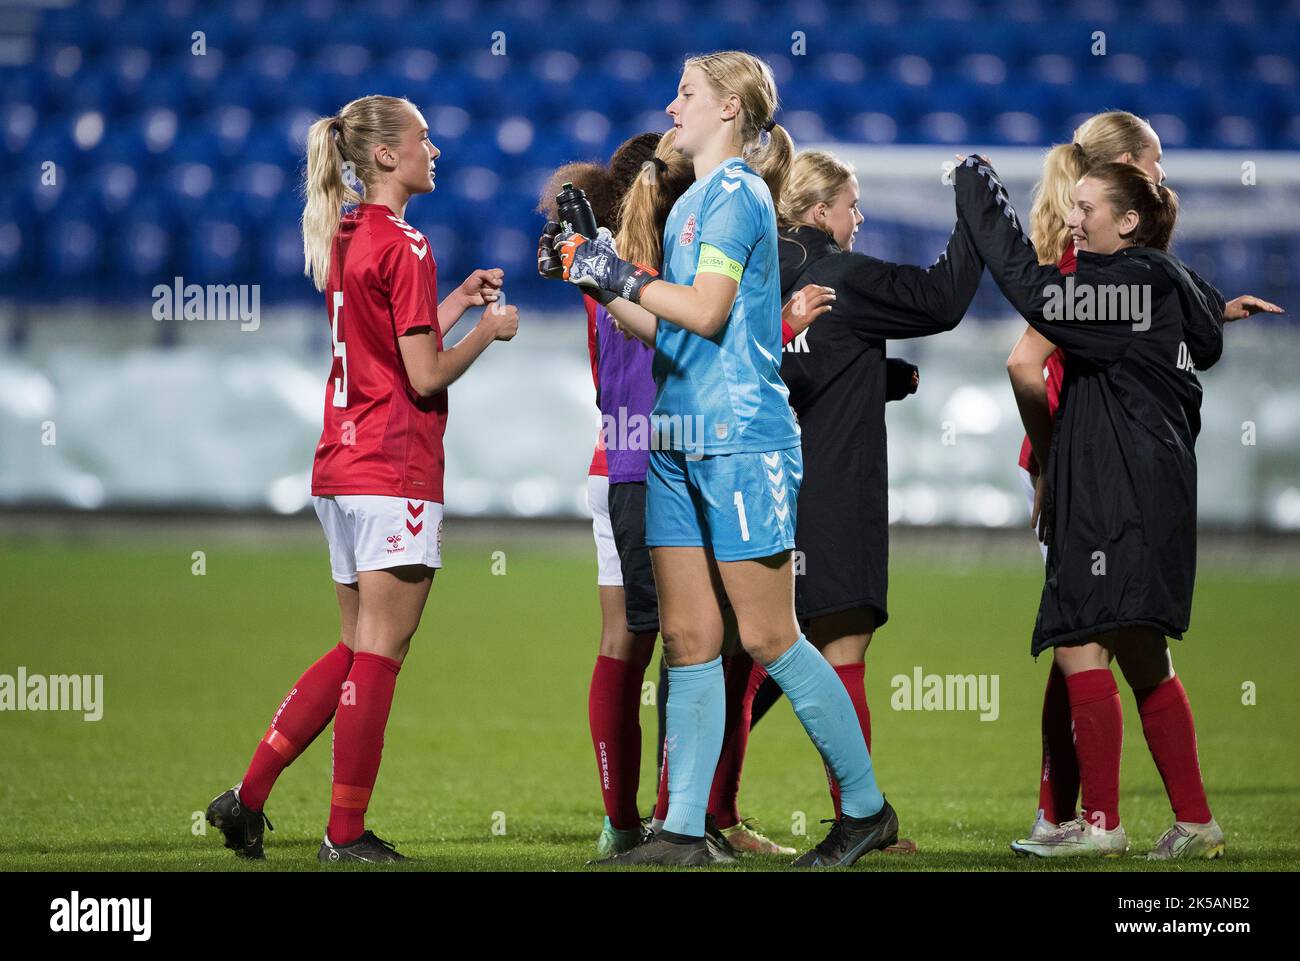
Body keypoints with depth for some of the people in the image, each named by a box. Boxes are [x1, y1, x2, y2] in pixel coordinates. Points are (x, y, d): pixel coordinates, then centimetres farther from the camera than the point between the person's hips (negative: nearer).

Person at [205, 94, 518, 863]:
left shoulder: (345, 240, 14)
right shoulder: (405, 246, -13)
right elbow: (426, 375, -14)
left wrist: (457, 302, 19)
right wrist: (487, 331, 0)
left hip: (343, 463, 9)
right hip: (396, 470, -9)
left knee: (358, 650, 15)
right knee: (380, 653, -3)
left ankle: (248, 797, 12)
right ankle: (347, 834, 0)